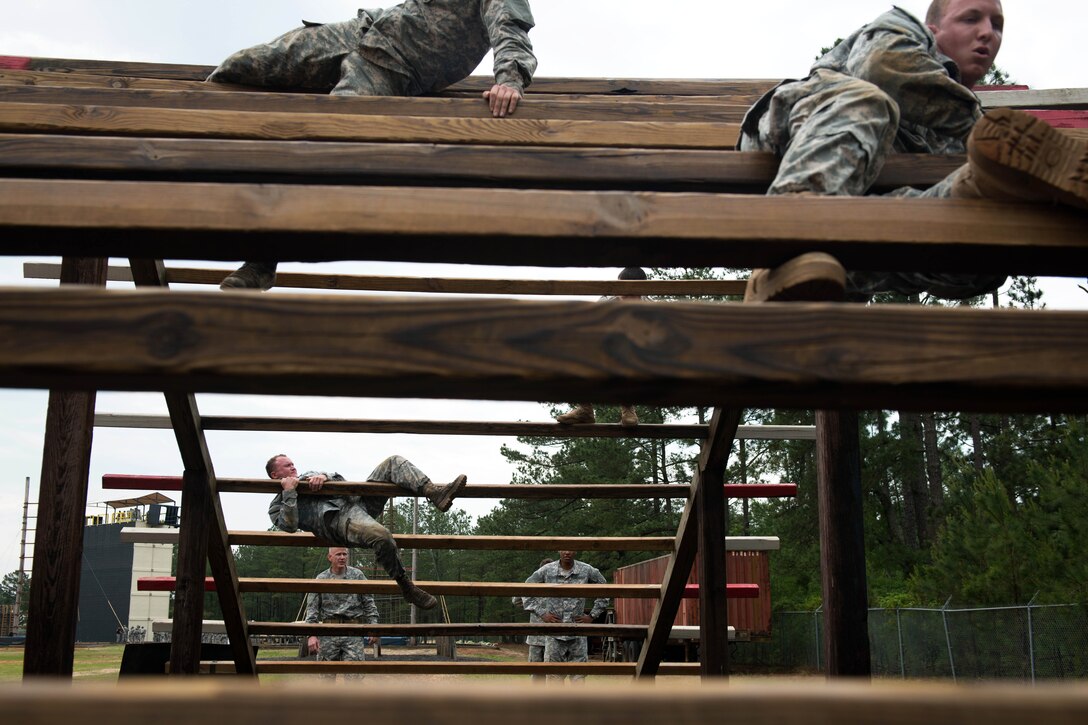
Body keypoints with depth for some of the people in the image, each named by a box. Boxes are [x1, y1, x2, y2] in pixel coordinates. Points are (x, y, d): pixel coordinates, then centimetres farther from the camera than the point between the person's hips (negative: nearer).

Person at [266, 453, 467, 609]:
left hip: (356, 500, 7)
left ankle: (436, 494, -30)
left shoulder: (309, 475, 35)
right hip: (339, 519, -7)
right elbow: (289, 525, -5)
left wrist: (323, 477, -3)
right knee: (381, 535, -39)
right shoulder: (277, 507, 17)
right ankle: (405, 586, -21)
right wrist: (289, 492, -6)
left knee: (394, 462, -10)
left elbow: (340, 480, 18)